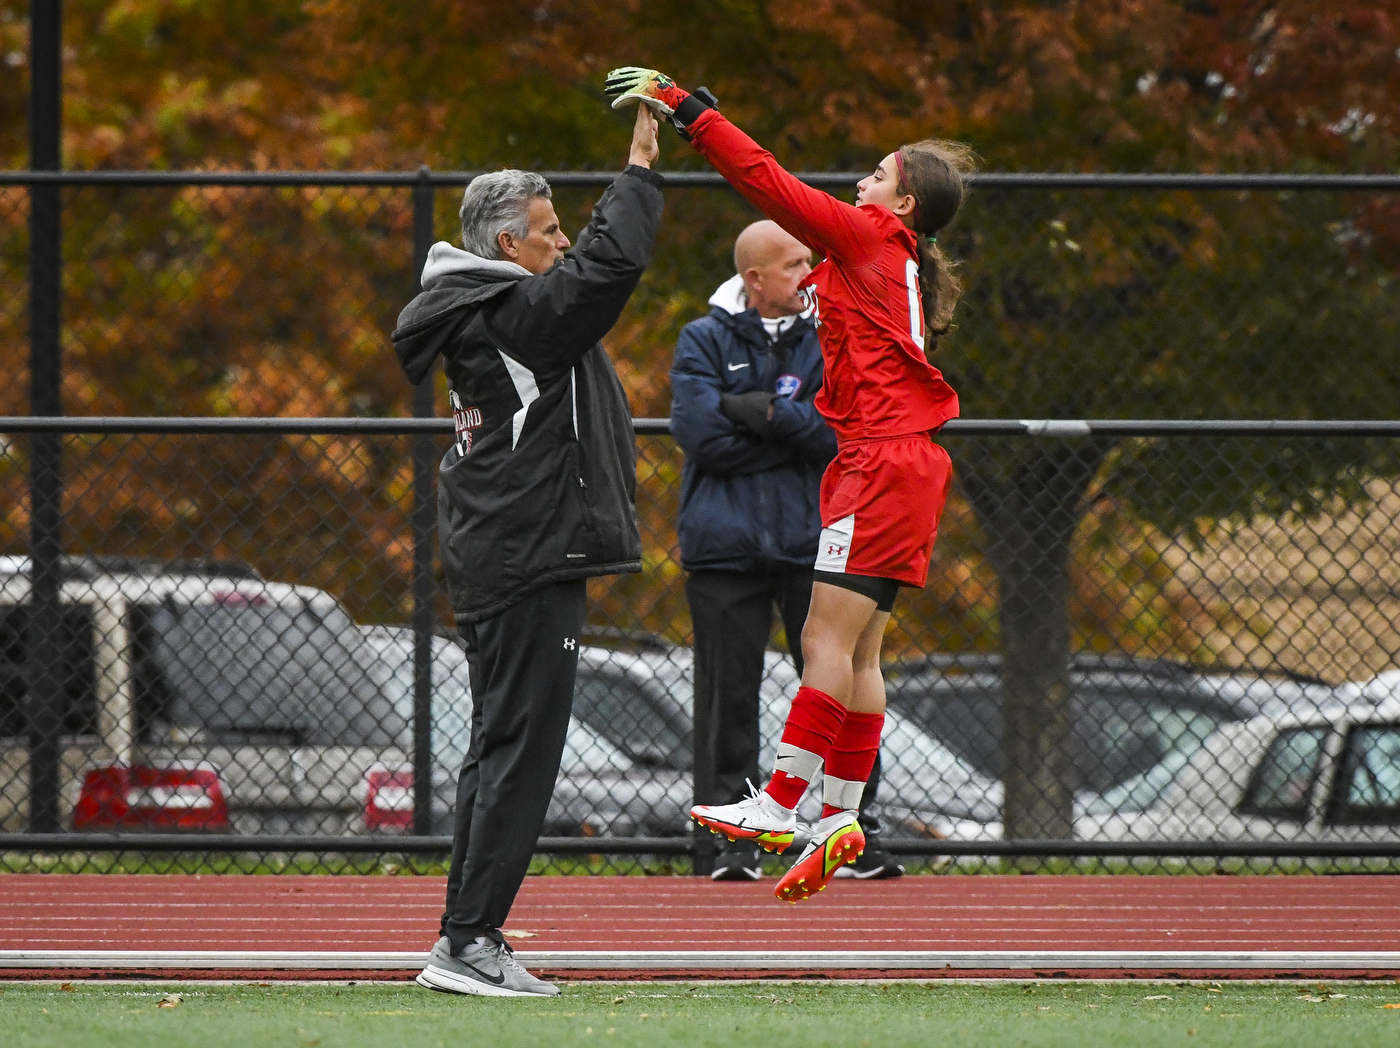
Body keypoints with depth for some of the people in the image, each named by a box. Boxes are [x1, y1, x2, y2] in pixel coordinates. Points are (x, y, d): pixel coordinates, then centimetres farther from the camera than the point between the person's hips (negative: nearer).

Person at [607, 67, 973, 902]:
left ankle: (778, 807, -10)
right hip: (905, 466, 9)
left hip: (882, 463, -9)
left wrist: (690, 111, -7)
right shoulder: (906, 269, 18)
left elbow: (771, 183, -9)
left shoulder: (868, 235, -5)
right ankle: (841, 819, 8)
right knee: (856, 652, 8)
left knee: (827, 639, -9)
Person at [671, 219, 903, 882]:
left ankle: (859, 838, 6)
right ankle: (732, 841, 5)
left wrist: (766, 413, -11)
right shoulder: (704, 342, 4)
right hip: (726, 550, -1)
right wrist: (800, 435, -7)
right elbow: (701, 433, -11)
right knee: (728, 698, -1)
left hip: (815, 544, 1)